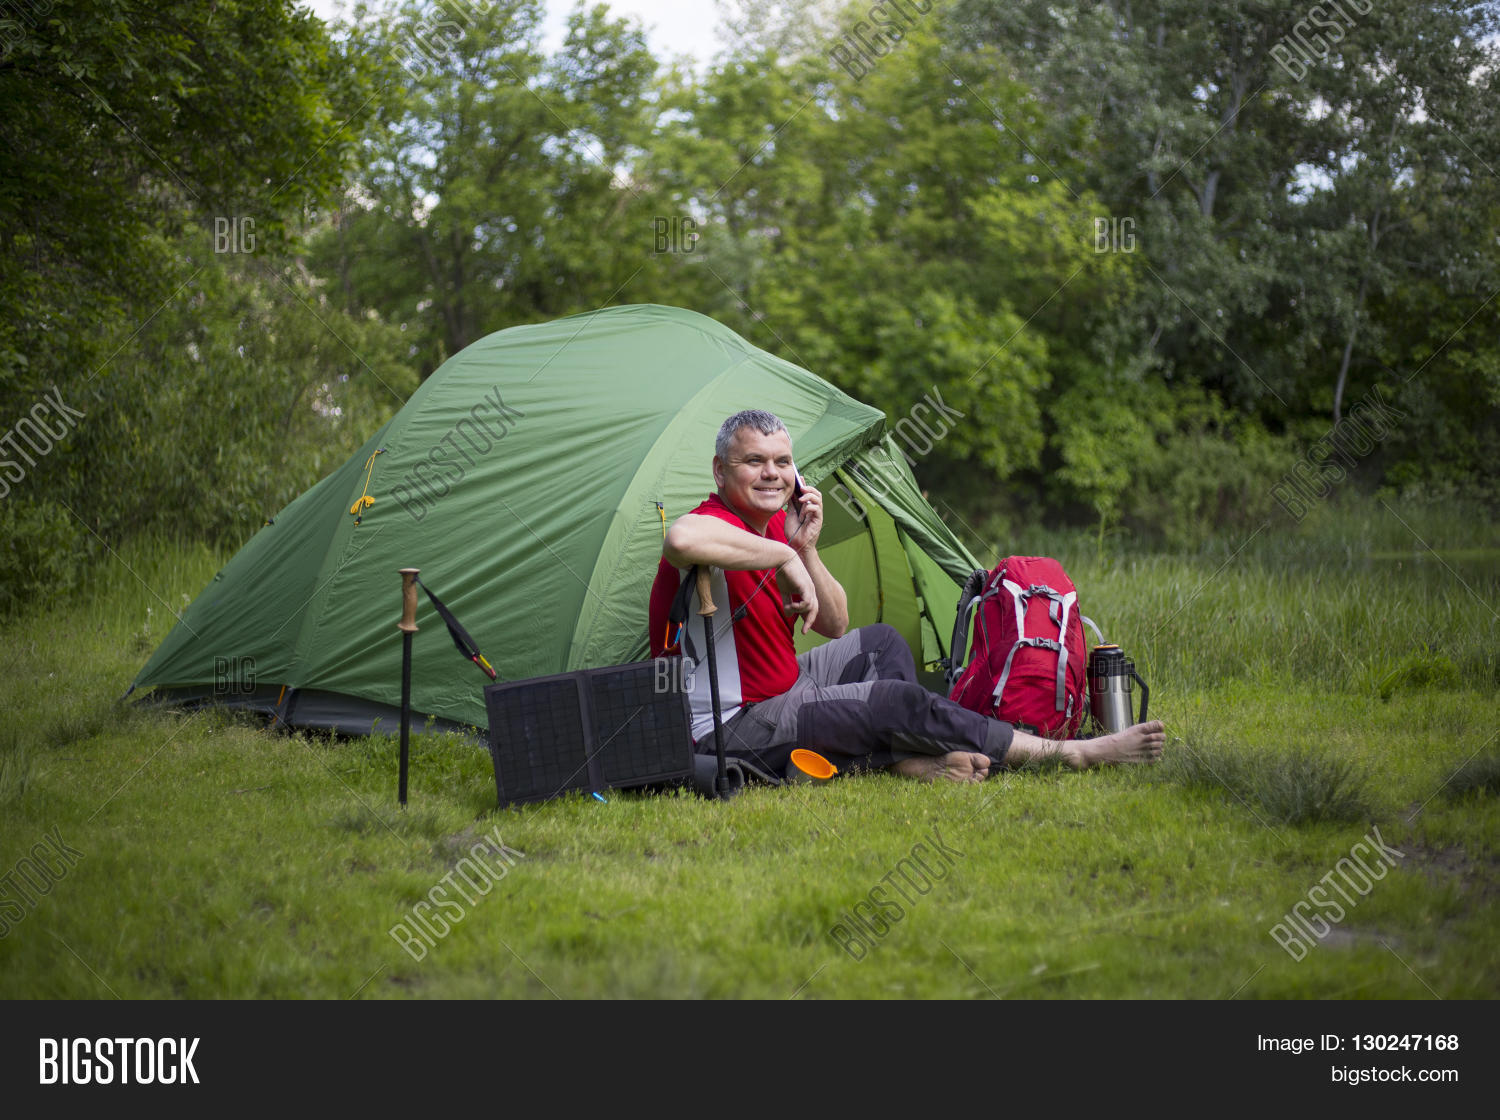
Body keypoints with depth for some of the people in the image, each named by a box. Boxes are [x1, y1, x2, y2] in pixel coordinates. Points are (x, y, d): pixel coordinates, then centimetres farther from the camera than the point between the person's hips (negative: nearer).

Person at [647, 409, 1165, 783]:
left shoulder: (774, 524, 9)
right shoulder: (717, 524, -22)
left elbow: (834, 625, 11)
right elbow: (681, 538, -51)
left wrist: (806, 550, -7)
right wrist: (784, 555, -35)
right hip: (726, 731, -11)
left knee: (880, 643, 15)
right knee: (895, 701, -16)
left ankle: (907, 760, -11)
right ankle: (1073, 754, -8)